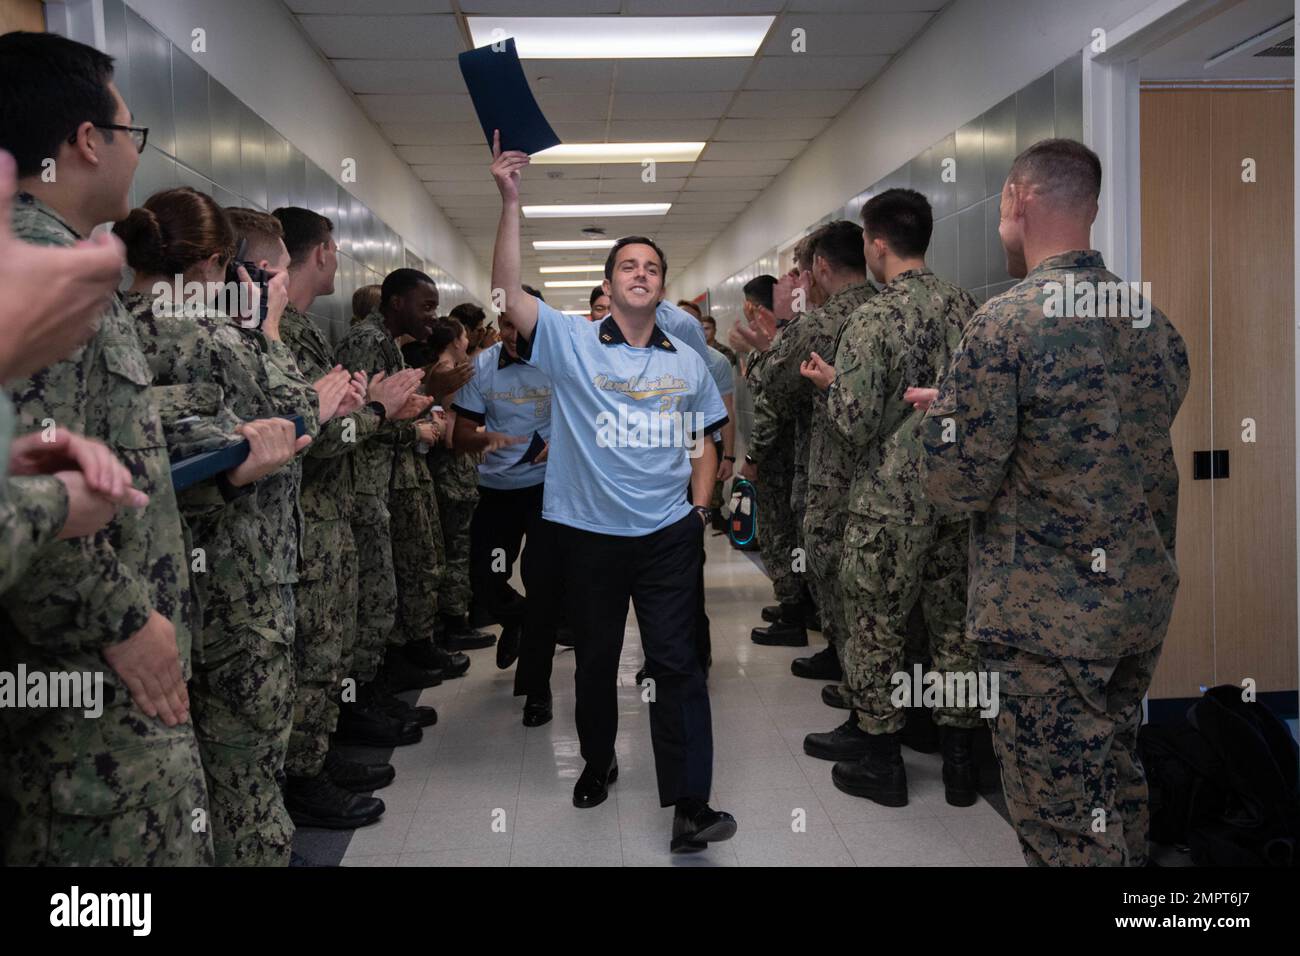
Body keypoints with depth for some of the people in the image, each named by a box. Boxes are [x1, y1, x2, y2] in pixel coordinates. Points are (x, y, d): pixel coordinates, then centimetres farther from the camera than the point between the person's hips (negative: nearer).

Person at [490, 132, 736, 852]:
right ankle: (597, 764, 38)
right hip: (589, 531, -1)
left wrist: (702, 504, 6)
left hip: (669, 534, 1)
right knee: (595, 658, 15)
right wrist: (511, 202, -21)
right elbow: (508, 292, -15)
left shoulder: (687, 361, 10)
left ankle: (689, 806, 1)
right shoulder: (571, 342, -2)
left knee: (677, 662, -2)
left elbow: (703, 443, 18)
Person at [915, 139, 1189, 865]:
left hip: (1048, 616, -7)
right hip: (1146, 599, 8)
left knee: (1063, 822, 4)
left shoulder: (1006, 322, -17)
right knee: (1119, 786, 22)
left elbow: (958, 488, -15)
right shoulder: (1155, 320, 6)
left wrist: (945, 416, 3)